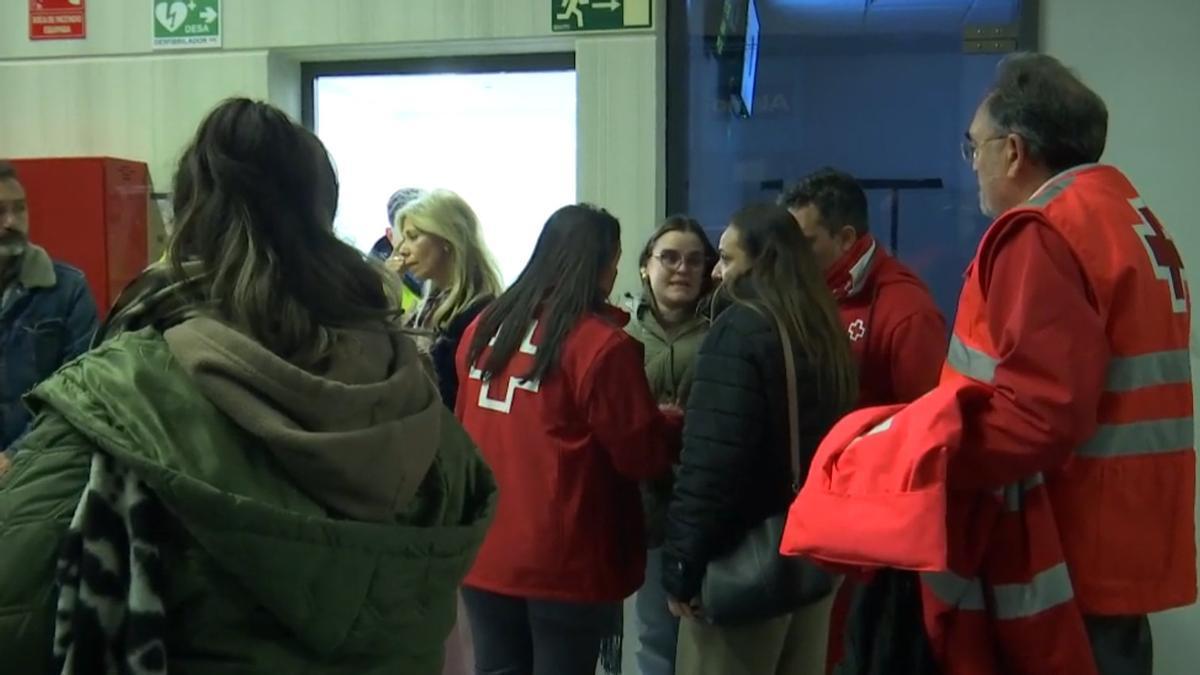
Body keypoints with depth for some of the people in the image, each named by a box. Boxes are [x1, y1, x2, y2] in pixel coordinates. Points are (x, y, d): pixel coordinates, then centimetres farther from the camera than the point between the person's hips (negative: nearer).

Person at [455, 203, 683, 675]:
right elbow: (642, 456, -10)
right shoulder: (603, 345, -16)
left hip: (485, 555, 6)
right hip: (565, 563, -5)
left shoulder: (483, 328, 3)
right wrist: (675, 423, 9)